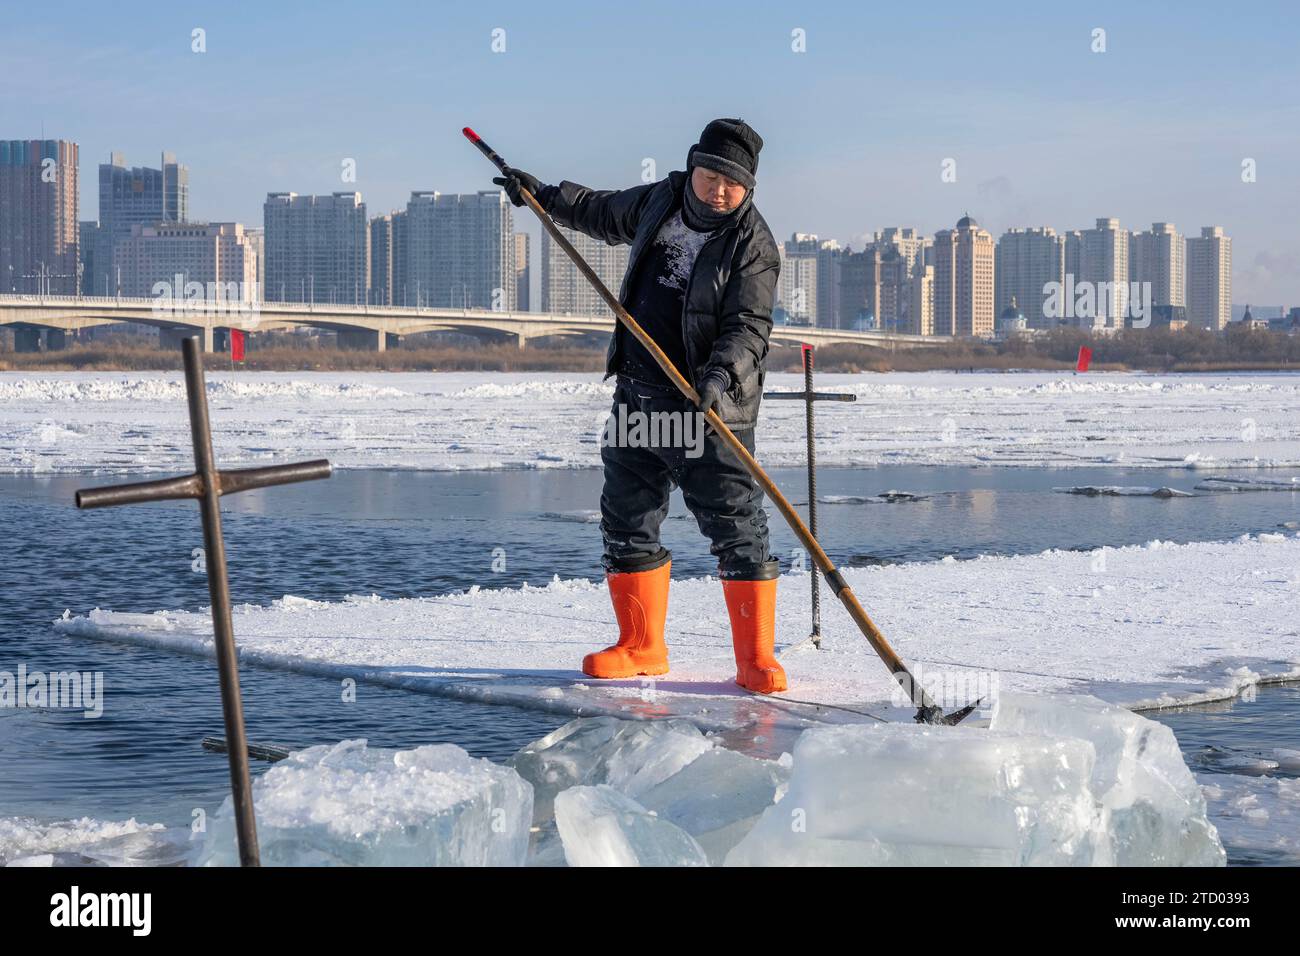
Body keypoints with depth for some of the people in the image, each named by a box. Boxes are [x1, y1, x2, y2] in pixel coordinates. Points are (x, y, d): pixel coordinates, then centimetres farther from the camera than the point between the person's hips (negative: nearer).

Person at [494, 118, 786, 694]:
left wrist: (722, 375, -33)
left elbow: (748, 324, -17)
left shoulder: (752, 244, -10)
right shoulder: (658, 202, 8)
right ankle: (641, 647, 23)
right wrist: (545, 195, 35)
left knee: (736, 528, -8)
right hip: (638, 397, 6)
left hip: (709, 406, -6)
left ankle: (756, 658, -1)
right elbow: (604, 214, 29)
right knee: (626, 521, 10)